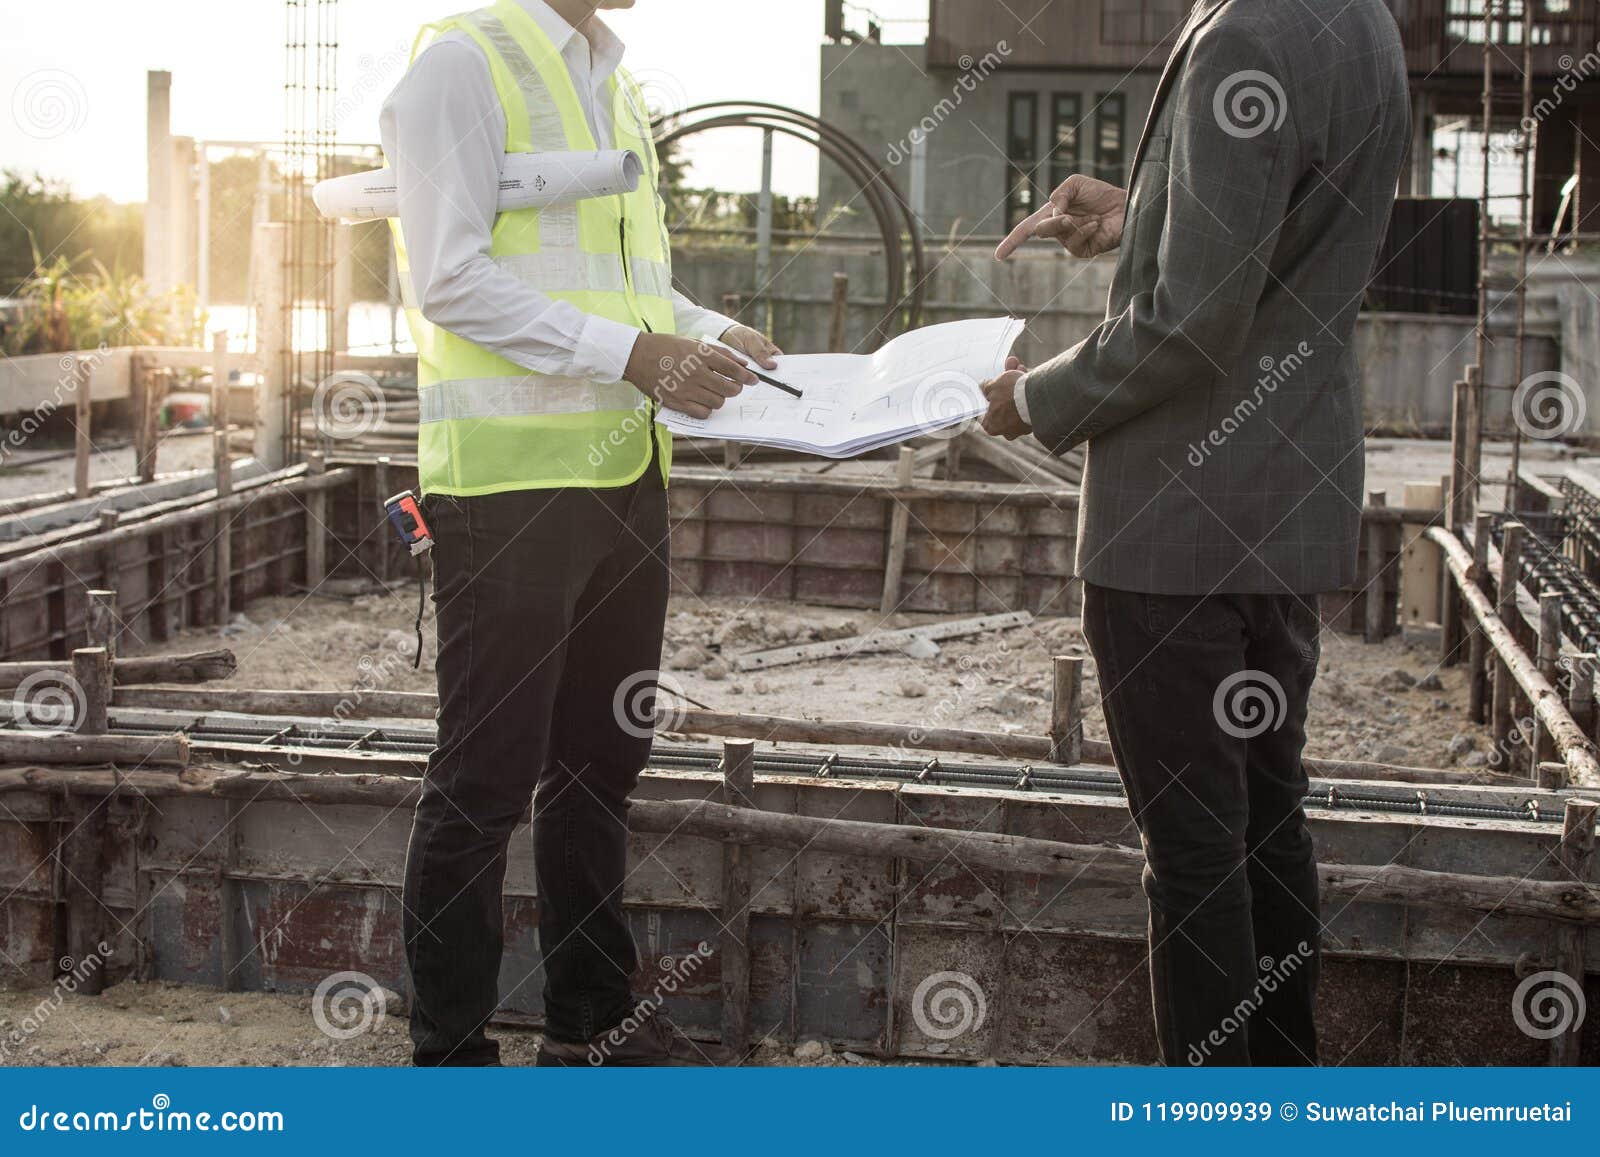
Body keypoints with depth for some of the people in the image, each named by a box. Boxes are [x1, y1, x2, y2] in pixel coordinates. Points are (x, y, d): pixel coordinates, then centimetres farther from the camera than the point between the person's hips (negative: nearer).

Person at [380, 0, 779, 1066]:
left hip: (625, 470, 8)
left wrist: (713, 336, 6)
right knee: (490, 774, -1)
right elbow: (449, 279, -15)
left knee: (603, 757, 14)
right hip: (509, 470, -8)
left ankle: (590, 1023, 27)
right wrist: (629, 352, -19)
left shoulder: (616, 88, 18)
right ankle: (451, 1045, 12)